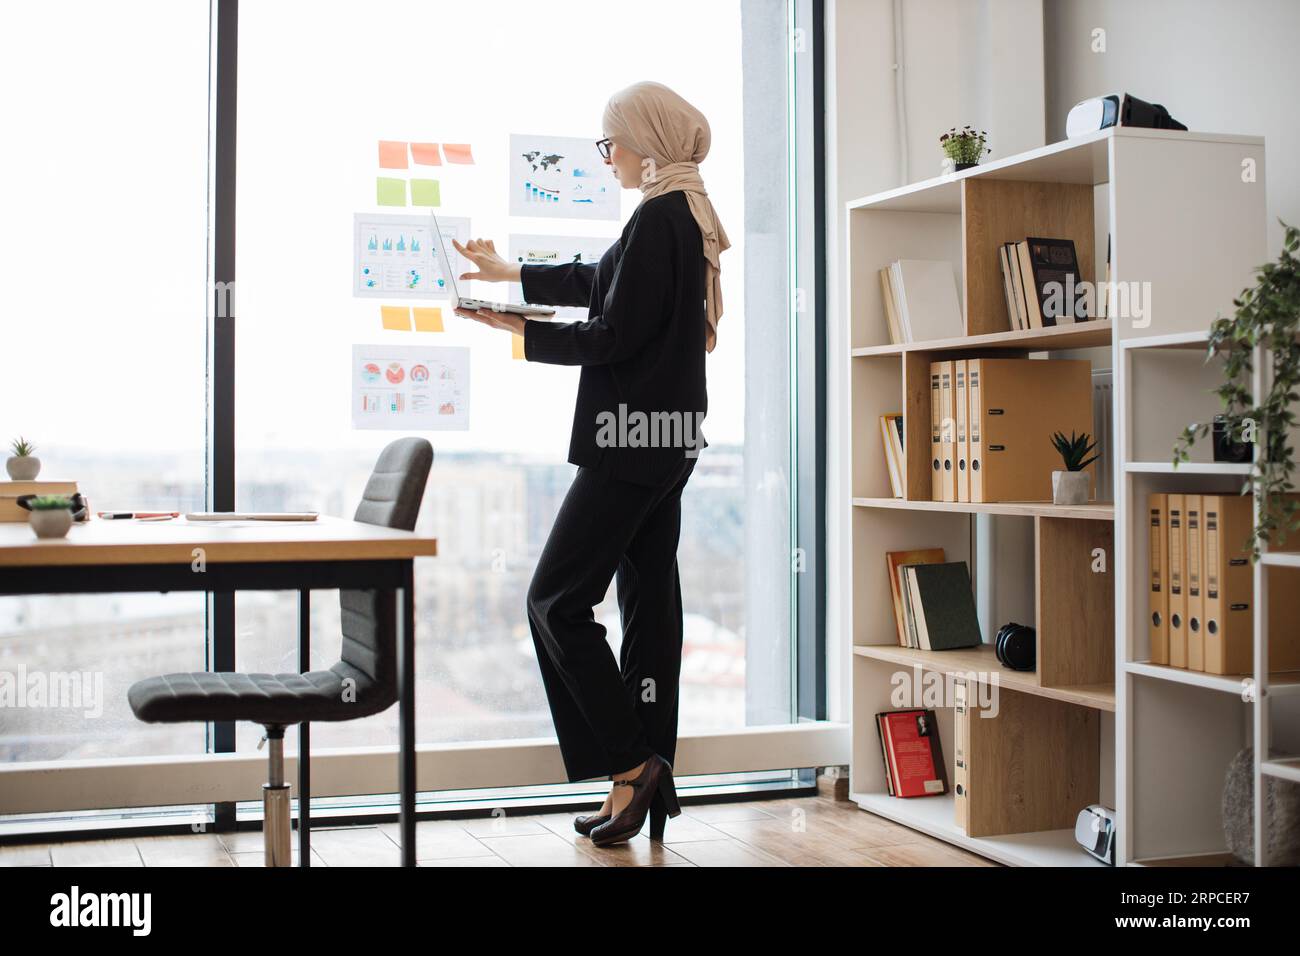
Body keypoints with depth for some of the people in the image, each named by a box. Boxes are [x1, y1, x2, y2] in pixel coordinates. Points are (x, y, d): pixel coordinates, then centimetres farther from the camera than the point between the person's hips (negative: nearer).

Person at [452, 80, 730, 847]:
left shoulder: (659, 218, -15)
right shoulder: (688, 213, 16)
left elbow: (614, 335, -19)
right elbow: (602, 282, 29)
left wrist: (523, 331, -8)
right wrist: (513, 273, 38)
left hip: (635, 438, -10)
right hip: (668, 437, 10)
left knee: (558, 599, -4)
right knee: (650, 598, 10)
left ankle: (629, 762, -3)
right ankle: (649, 783, 14)